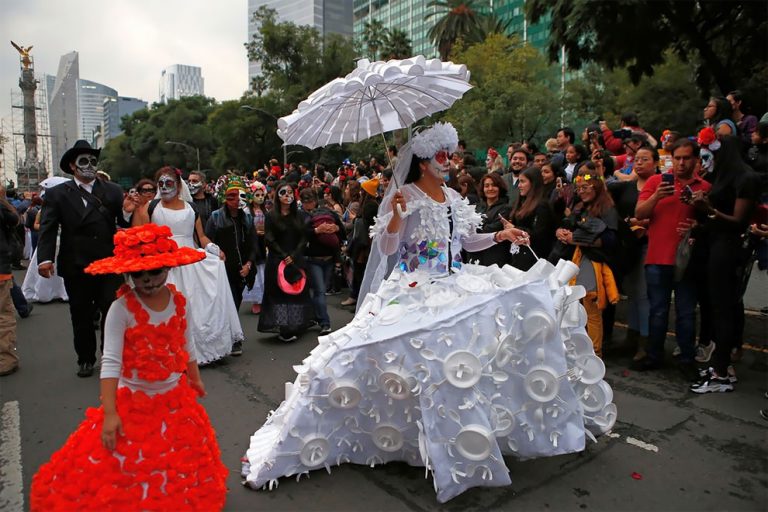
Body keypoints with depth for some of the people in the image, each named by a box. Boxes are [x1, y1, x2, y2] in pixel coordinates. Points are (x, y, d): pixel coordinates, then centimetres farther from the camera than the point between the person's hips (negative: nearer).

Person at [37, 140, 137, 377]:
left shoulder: (113, 191, 4)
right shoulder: (57, 194, 2)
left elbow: (123, 225, 3)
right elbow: (47, 229, -5)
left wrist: (127, 212, -19)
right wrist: (45, 258, -17)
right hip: (75, 267, 1)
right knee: (81, 316, 13)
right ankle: (86, 359, 28)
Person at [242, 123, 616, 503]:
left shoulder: (453, 197, 13)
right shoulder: (403, 196, -7)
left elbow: (466, 241, 23)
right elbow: (386, 249, -13)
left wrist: (499, 236, 11)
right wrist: (395, 215, -28)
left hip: (457, 286, 7)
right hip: (416, 292, -7)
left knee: (520, 309, 0)